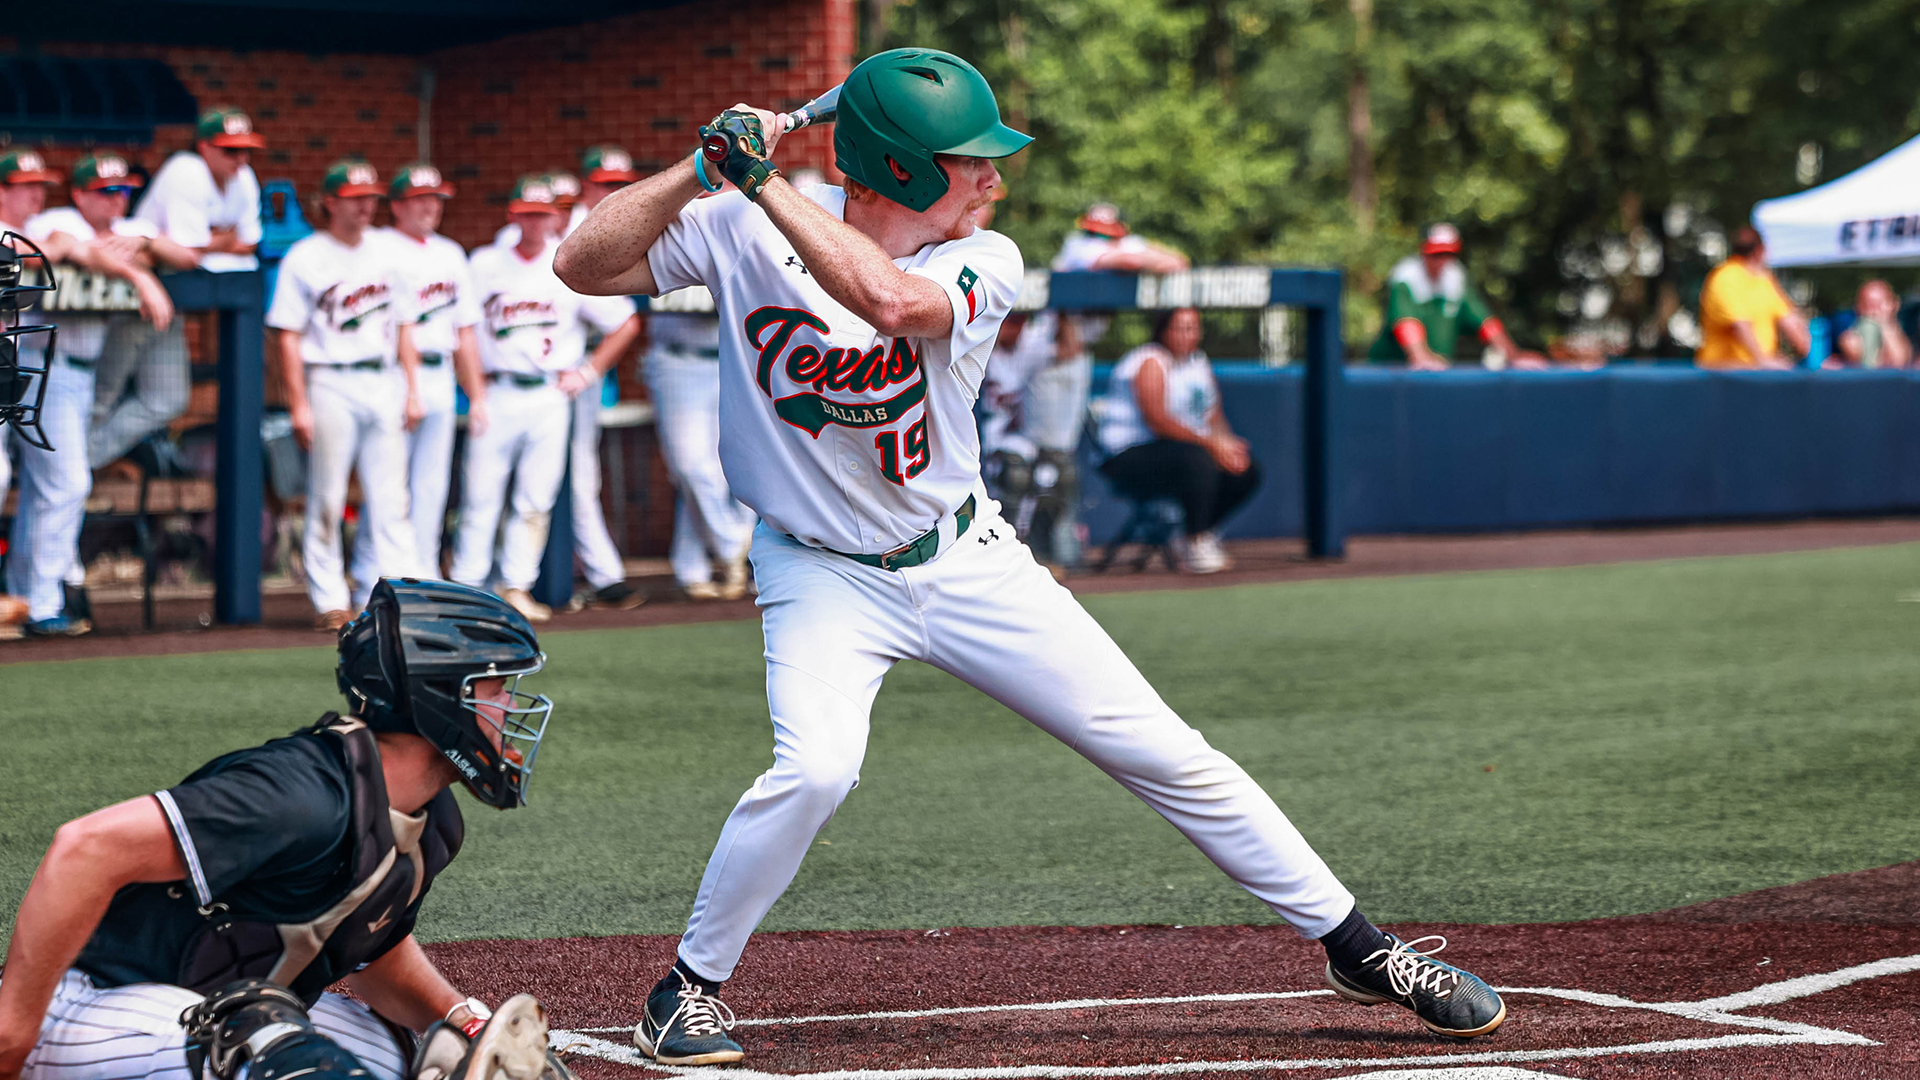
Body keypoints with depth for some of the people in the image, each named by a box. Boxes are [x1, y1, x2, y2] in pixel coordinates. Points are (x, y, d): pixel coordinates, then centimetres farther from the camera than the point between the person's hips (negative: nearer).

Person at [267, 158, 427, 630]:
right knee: (327, 499, -2)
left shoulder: (385, 257, 13)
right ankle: (330, 601, 3)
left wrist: (412, 391, 9)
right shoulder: (305, 258, -2)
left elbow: (403, 326, 17)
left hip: (384, 383, 4)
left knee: (391, 497, 1)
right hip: (330, 385, -4)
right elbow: (289, 336, -5)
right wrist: (299, 405, -11)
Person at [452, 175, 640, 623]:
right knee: (480, 493, -4)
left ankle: (518, 587, 6)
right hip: (496, 396, -1)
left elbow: (627, 323, 11)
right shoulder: (485, 264, 5)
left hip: (550, 397, 1)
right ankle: (466, 586, 1)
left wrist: (588, 372, 6)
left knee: (536, 498, 0)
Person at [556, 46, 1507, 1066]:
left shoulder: (983, 264, -14)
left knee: (1166, 753, -1)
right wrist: (705, 166, -28)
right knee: (814, 768, -29)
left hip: (967, 559, 2)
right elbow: (583, 264, -19)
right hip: (824, 572, -2)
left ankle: (1353, 944, 13)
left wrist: (762, 180, -35)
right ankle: (688, 986, -6)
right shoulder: (744, 230, -12)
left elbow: (890, 299, -36)